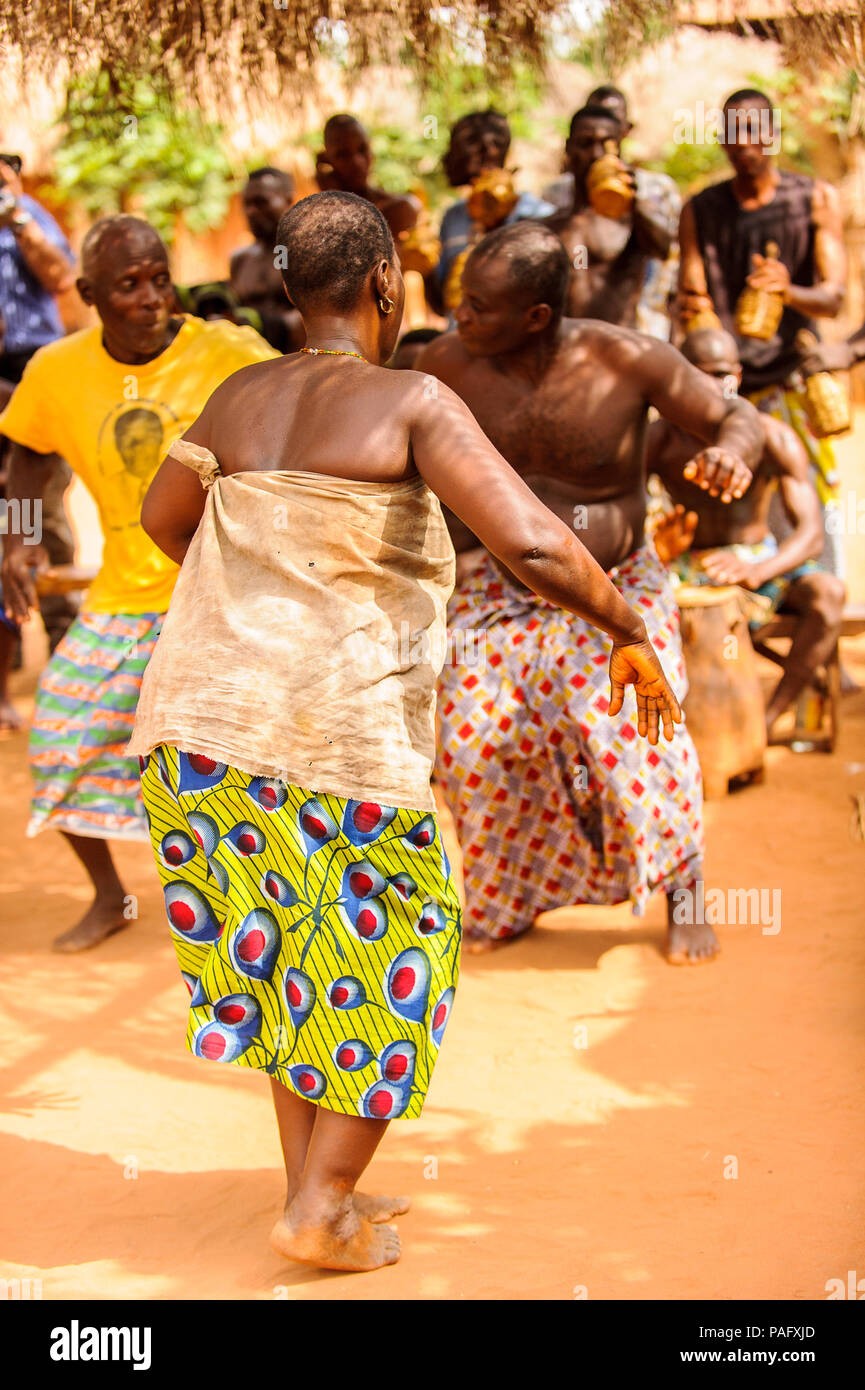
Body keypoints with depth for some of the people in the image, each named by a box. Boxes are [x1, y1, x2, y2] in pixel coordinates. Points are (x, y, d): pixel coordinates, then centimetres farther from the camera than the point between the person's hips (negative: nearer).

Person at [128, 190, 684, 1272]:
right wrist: (631, 634, -4)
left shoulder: (239, 398, 10)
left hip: (198, 719, 6)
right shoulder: (412, 405, -9)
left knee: (281, 949, 22)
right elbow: (531, 543, -19)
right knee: (388, 967, 12)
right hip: (331, 737, -6)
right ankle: (321, 1216, 13)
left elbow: (161, 518, 28)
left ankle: (312, 1187, 28)